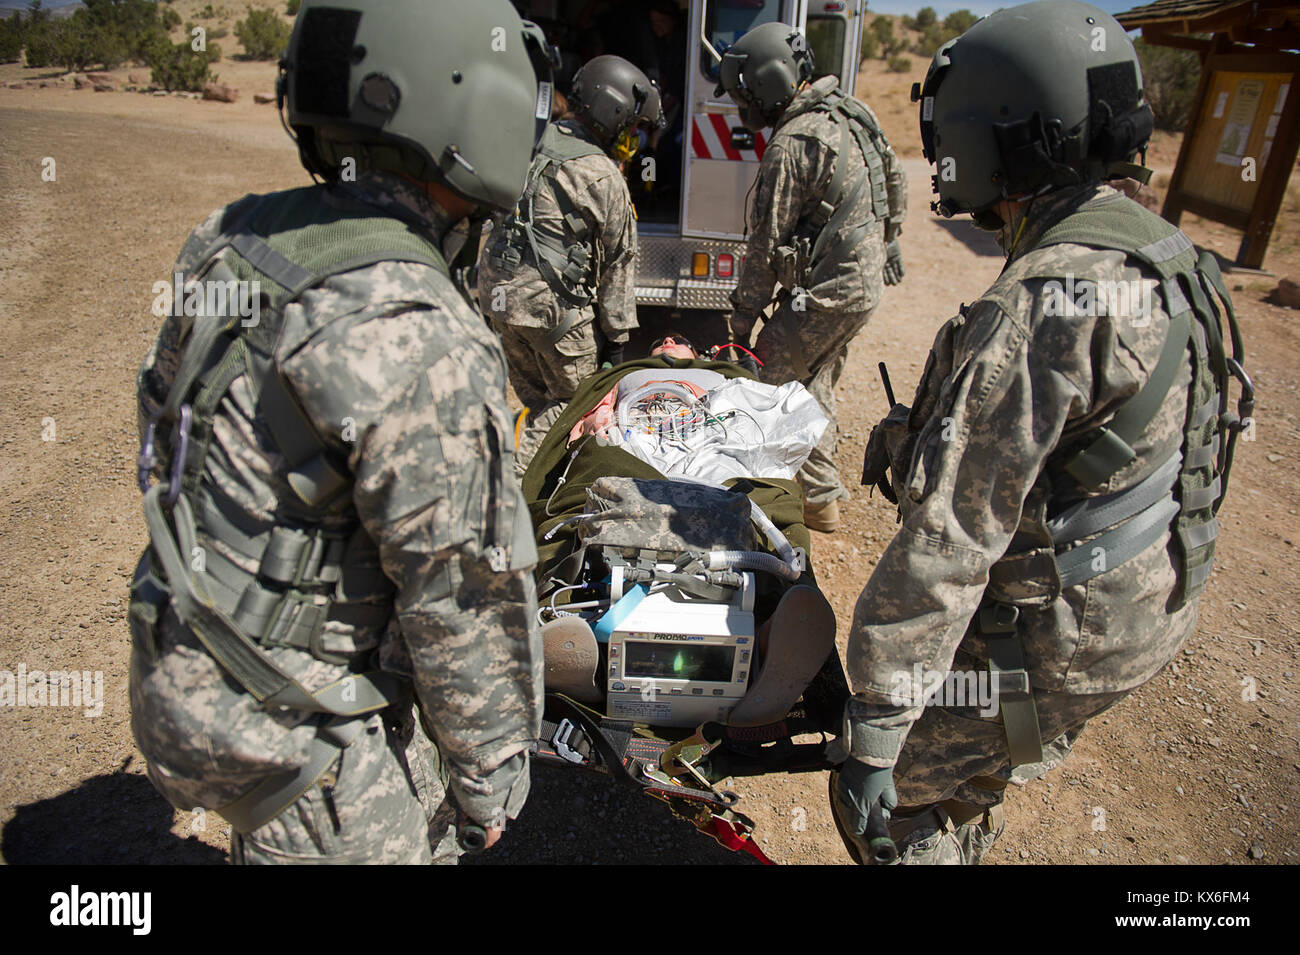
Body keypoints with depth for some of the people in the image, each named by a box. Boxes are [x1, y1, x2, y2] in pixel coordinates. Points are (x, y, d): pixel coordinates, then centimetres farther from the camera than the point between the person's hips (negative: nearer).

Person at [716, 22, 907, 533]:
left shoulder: (791, 145, -18)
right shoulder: (850, 112, 10)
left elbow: (767, 244, -16)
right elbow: (895, 181, 19)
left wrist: (743, 315, -8)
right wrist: (883, 243, 28)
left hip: (827, 290, -10)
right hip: (867, 278, 10)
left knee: (769, 381, -1)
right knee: (815, 382, 19)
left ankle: (820, 498, 5)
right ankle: (822, 493, 30)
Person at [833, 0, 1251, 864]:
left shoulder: (1042, 305, -30)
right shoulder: (1161, 253, 2)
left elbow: (952, 538, -31)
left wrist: (876, 720, -25)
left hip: (1050, 640, -9)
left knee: (891, 795, 8)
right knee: (965, 788, 28)